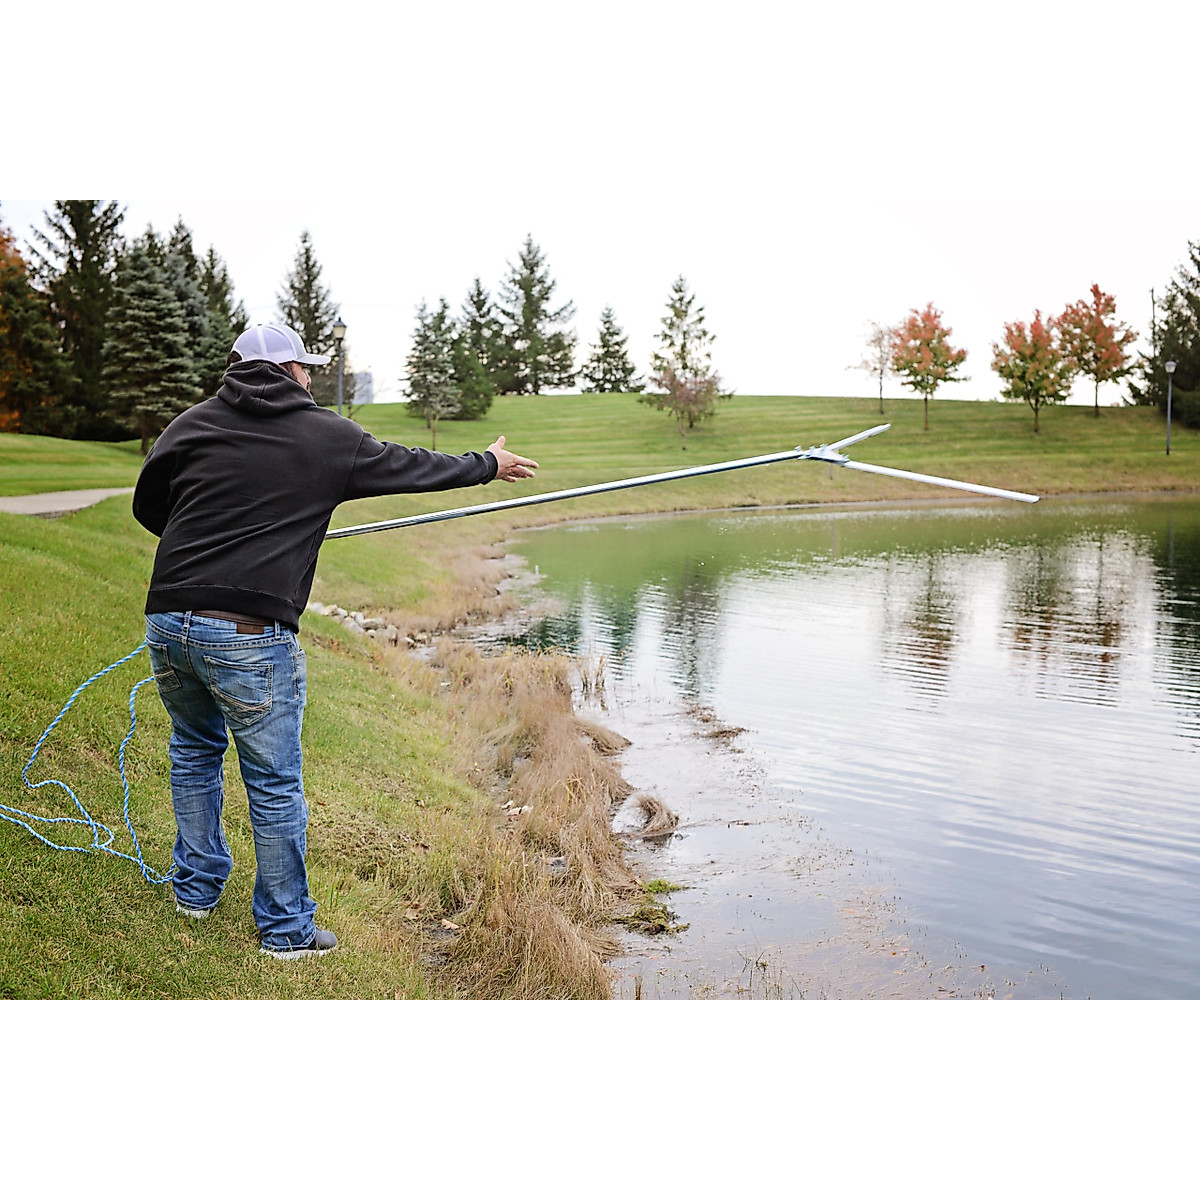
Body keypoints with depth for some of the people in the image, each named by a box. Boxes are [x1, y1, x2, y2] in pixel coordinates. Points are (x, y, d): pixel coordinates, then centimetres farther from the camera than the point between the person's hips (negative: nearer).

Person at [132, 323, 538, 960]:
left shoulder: (191, 424, 10)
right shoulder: (328, 436, 2)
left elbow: (146, 505, 18)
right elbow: (409, 466, 15)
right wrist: (488, 465, 31)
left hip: (168, 620, 5)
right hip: (250, 635, -5)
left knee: (195, 750, 26)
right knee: (275, 783, 6)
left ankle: (196, 889, 38)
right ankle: (286, 928, 18)